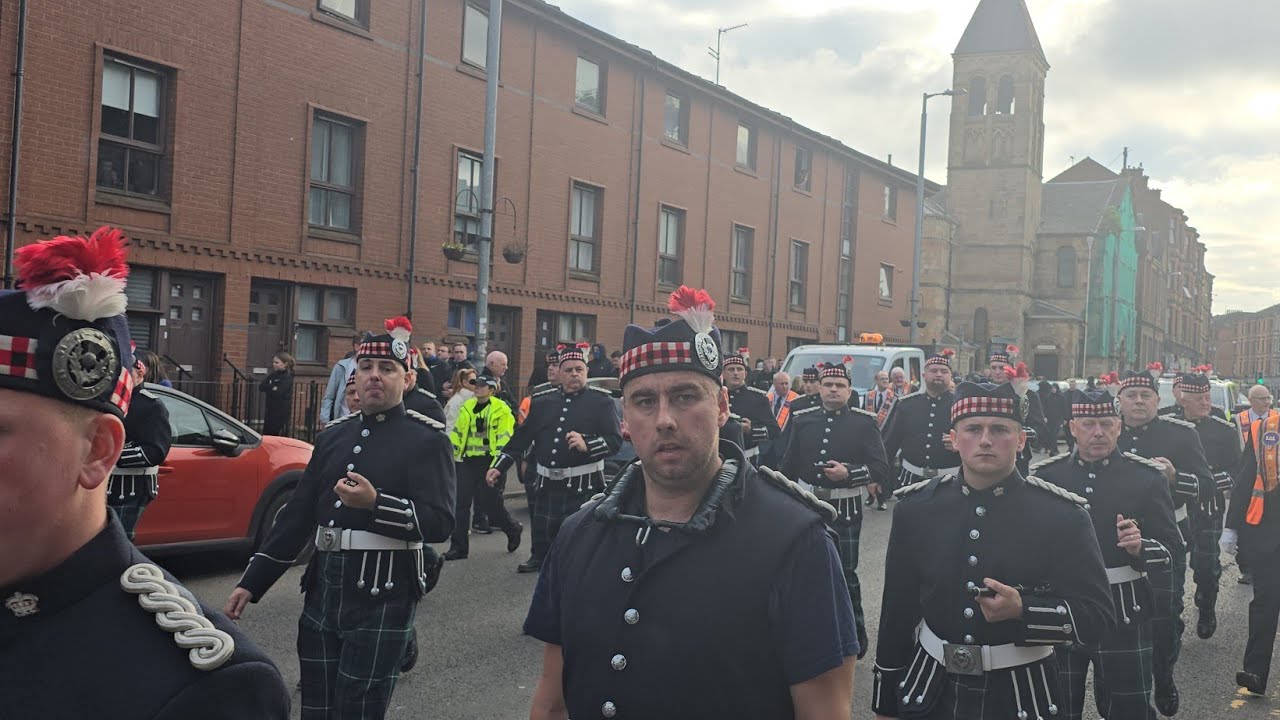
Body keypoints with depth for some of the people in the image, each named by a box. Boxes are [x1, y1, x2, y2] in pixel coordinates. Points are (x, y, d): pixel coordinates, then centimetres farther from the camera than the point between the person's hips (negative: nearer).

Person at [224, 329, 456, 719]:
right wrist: (251, 583, 10)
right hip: (323, 591, 6)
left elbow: (441, 522, -16)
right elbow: (296, 515, 13)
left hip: (383, 598, -6)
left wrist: (376, 503, -29)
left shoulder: (427, 439, -7)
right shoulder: (333, 435, 11)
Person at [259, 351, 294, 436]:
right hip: (270, 412, 8)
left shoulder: (287, 378, -9)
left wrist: (268, 388, -6)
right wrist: (272, 388, -11)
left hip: (281, 414, -8)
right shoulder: (273, 375, 12)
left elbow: (277, 392, -22)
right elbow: (261, 387, 3)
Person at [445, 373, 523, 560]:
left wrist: (496, 464, -16)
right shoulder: (467, 407, 12)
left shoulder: (501, 409, -6)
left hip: (489, 462, -5)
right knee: (461, 502, 1)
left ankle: (513, 529, 28)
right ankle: (459, 547, 8)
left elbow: (504, 439, -10)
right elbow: (457, 432, 19)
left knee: (489, 502, 0)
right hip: (467, 461, 6)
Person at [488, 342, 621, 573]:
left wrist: (586, 444, -26)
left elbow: (615, 440, -10)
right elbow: (521, 437, 15)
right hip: (547, 482, 5)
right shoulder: (543, 402, 11)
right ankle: (538, 559, 43)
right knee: (541, 528, 17)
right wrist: (499, 466, 11)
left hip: (583, 485, -5)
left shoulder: (601, 400, -4)